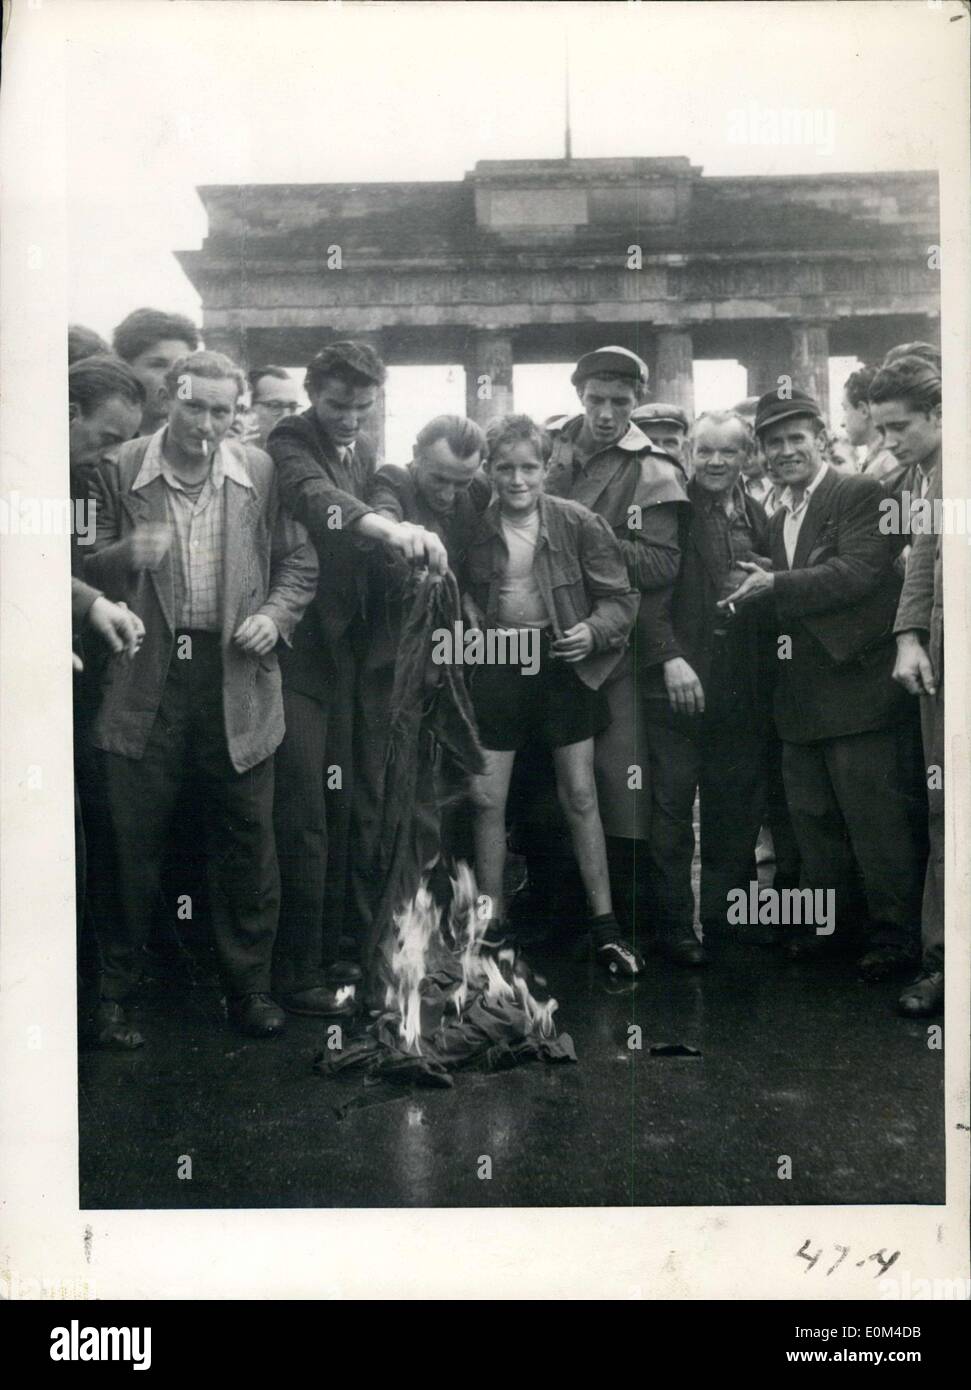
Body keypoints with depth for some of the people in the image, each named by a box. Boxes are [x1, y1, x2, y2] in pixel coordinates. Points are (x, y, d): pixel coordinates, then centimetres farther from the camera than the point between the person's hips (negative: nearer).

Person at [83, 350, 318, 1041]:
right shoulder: (121, 470, -2)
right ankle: (118, 984, 24)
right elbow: (86, 570, 2)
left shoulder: (261, 473, 1)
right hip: (146, 678, -1)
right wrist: (124, 555, -20)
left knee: (247, 840, 7)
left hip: (237, 674, 1)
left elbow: (300, 560, 10)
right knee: (133, 841, 7)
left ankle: (249, 983, 23)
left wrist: (276, 614, -8)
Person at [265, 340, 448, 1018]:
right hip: (297, 649, -8)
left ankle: (329, 954, 24)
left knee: (337, 808, 13)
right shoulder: (290, 442, -12)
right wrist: (391, 527, -51)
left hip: (345, 647, 8)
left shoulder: (364, 449, 12)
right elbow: (317, 497, -33)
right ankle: (298, 975, 1)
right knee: (304, 815, -8)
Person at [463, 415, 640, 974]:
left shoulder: (579, 523, -9)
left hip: (563, 663, -1)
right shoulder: (474, 527, -4)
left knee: (581, 797, 3)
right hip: (496, 668, 2)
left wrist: (593, 629, -22)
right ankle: (492, 925, 17)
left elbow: (622, 597, -5)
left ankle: (605, 923, 15)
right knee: (487, 799, 3)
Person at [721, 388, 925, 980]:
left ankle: (894, 935, 10)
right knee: (812, 819, 16)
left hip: (856, 683, -8)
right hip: (802, 697, 8)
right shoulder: (779, 518, 18)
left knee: (876, 821, -2)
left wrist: (776, 585, -17)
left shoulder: (860, 494, -6)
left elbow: (858, 571, -19)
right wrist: (760, 593, 0)